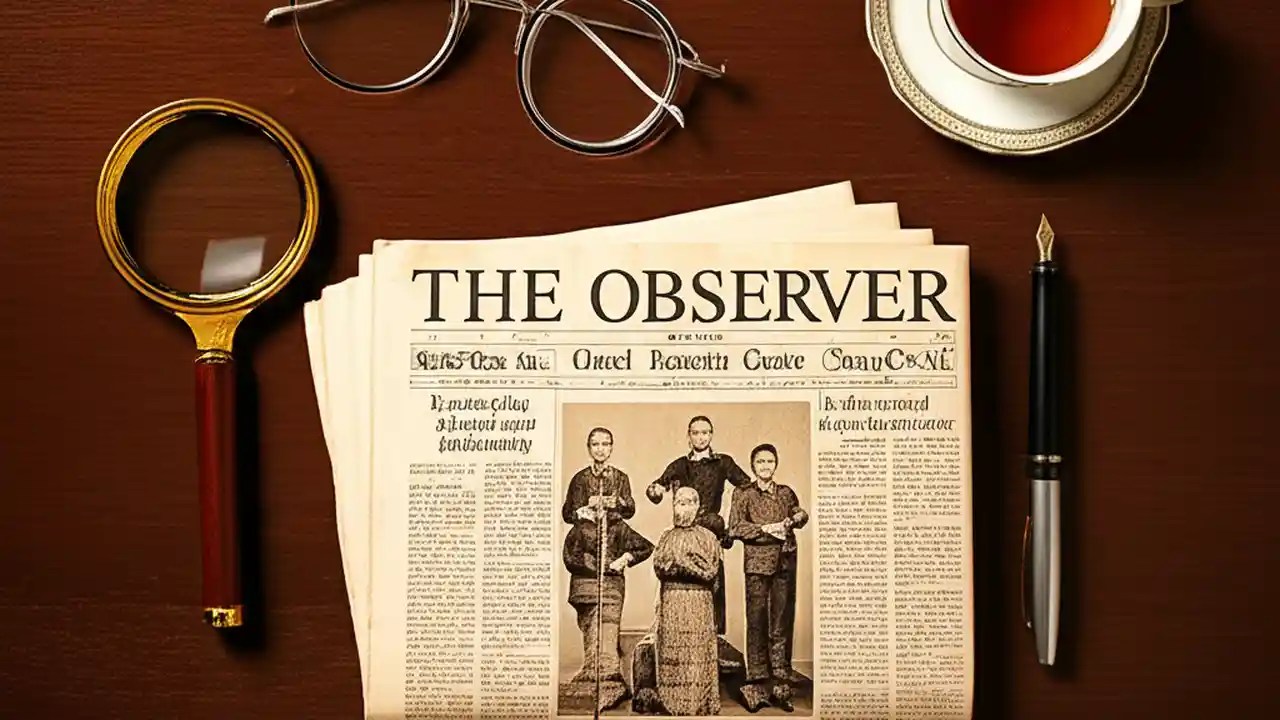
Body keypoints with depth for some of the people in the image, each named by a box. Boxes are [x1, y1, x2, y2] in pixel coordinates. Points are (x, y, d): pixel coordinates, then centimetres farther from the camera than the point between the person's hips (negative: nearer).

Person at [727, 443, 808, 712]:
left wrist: (799, 518, 6)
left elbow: (796, 515, 29)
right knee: (757, 622, -2)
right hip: (757, 563, -3)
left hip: (785, 562, 3)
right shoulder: (743, 494, 3)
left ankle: (781, 684, 10)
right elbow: (734, 528, -7)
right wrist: (765, 529, -15)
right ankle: (758, 685, 4)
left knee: (783, 622, 4)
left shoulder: (786, 493, 13)